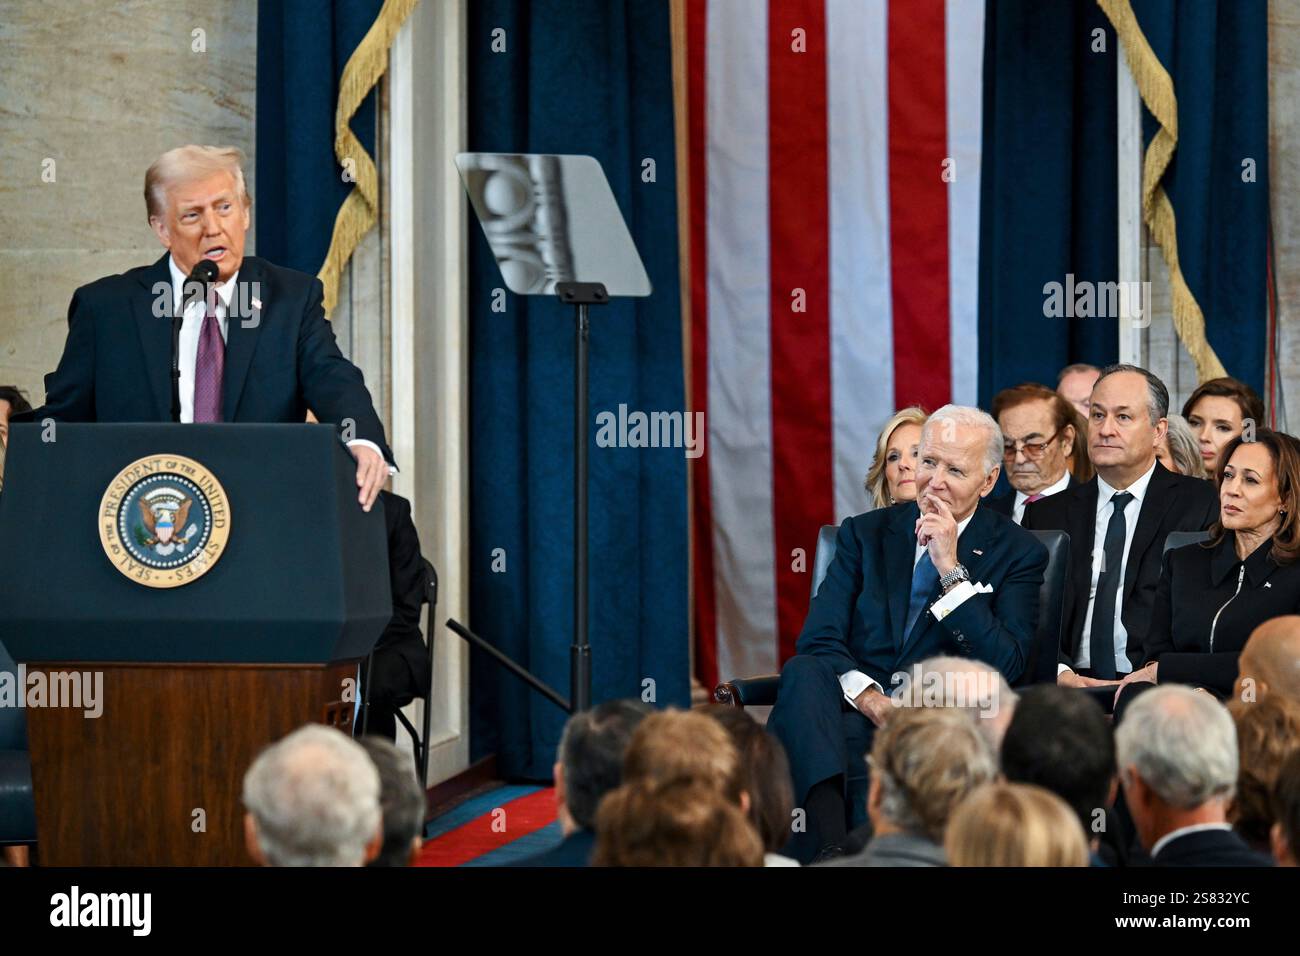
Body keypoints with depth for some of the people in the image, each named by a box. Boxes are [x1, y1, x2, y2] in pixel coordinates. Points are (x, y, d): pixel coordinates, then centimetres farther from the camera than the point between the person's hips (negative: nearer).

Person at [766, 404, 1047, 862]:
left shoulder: (1018, 553, 8)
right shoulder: (865, 533, 15)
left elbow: (1005, 668, -4)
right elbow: (818, 640, 4)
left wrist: (951, 569, -10)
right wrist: (868, 696, -17)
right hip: (852, 714, 2)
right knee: (803, 673, -34)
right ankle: (829, 845, -49)